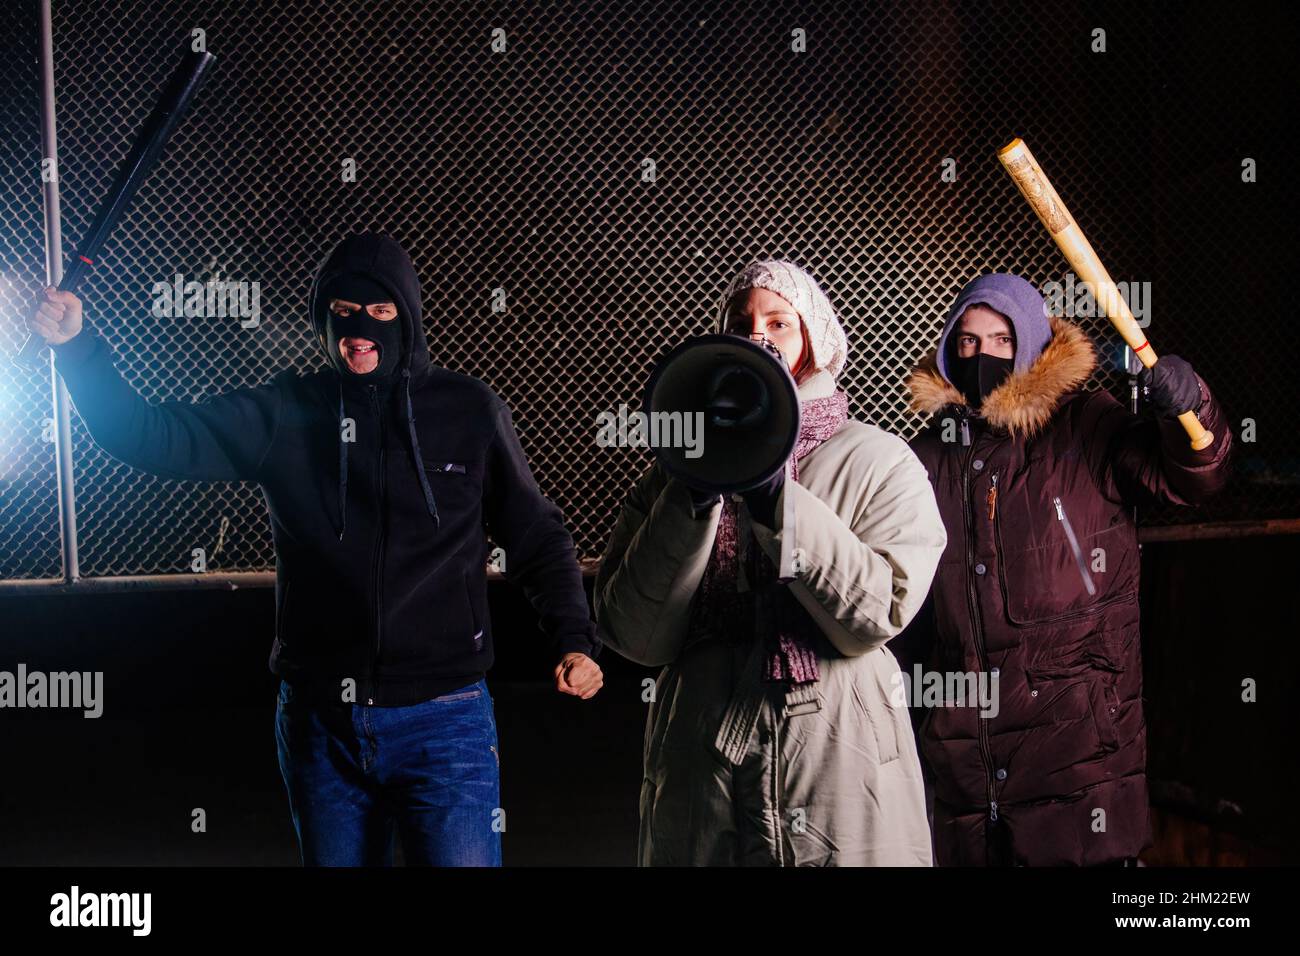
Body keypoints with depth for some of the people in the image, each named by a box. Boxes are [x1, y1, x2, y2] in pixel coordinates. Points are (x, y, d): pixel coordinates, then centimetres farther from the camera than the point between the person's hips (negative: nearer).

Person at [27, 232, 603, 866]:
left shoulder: (471, 412, -1)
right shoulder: (284, 415, 2)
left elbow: (536, 540, 4)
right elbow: (153, 439, -2)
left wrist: (574, 641, -7)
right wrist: (76, 349, -14)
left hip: (442, 718, -2)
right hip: (319, 721, 3)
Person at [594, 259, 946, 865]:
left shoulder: (880, 463, 2)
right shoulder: (682, 469, 7)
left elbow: (877, 617, -12)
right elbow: (635, 637, -4)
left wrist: (778, 501, -19)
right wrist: (692, 500, -15)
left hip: (841, 767, -1)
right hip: (703, 768, 1)